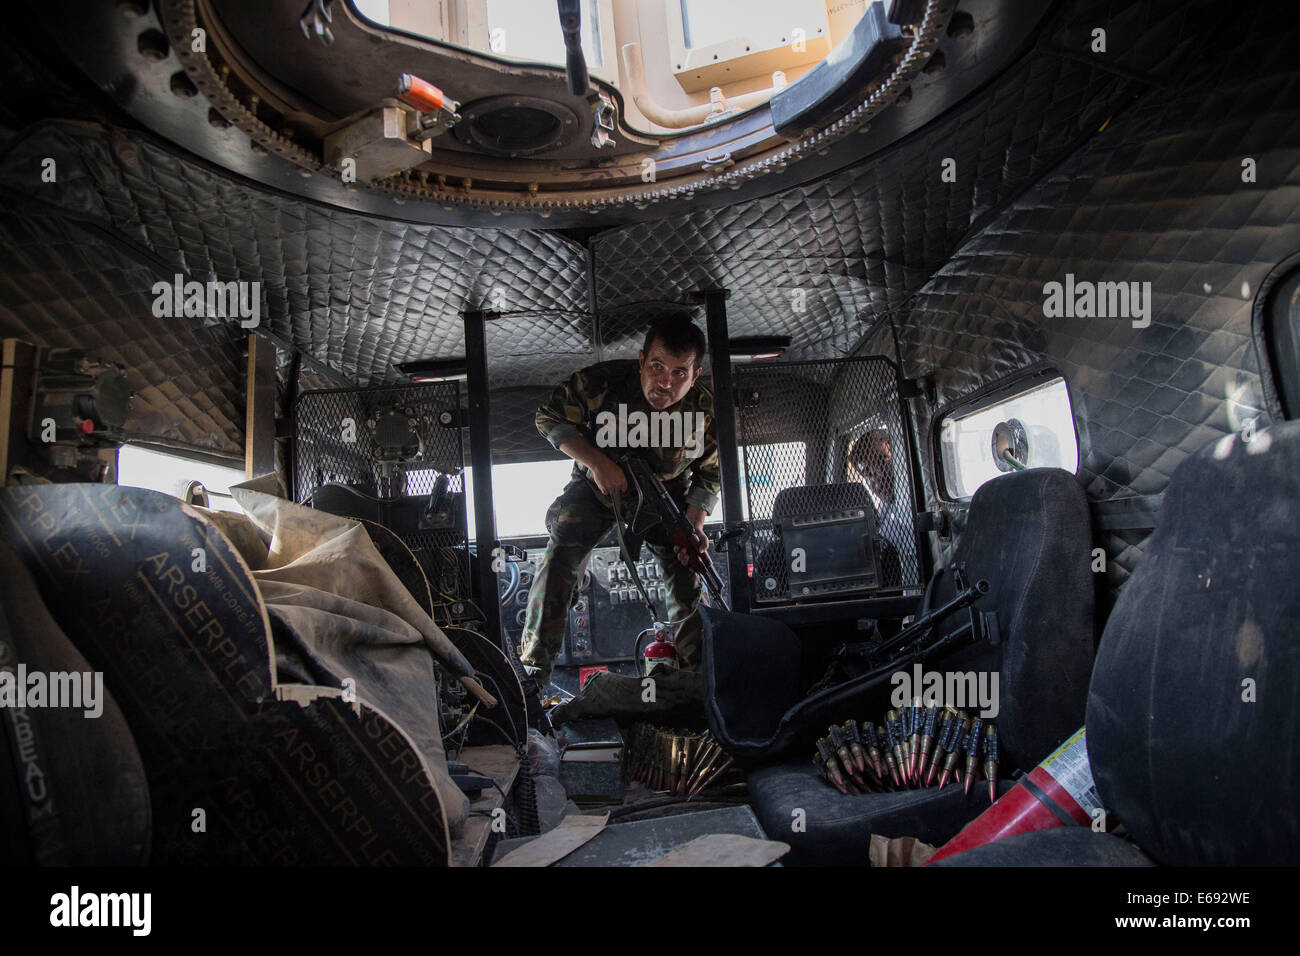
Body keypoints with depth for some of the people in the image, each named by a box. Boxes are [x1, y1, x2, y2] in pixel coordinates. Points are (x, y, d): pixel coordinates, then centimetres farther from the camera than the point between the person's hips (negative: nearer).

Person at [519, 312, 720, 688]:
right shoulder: (604, 381, -29)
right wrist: (598, 462, -28)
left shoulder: (707, 409, -20)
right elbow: (549, 417, -15)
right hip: (597, 487, -1)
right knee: (560, 557, -20)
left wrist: (694, 524, -22)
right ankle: (532, 670, -7)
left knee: (689, 573, -7)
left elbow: (710, 474, -6)